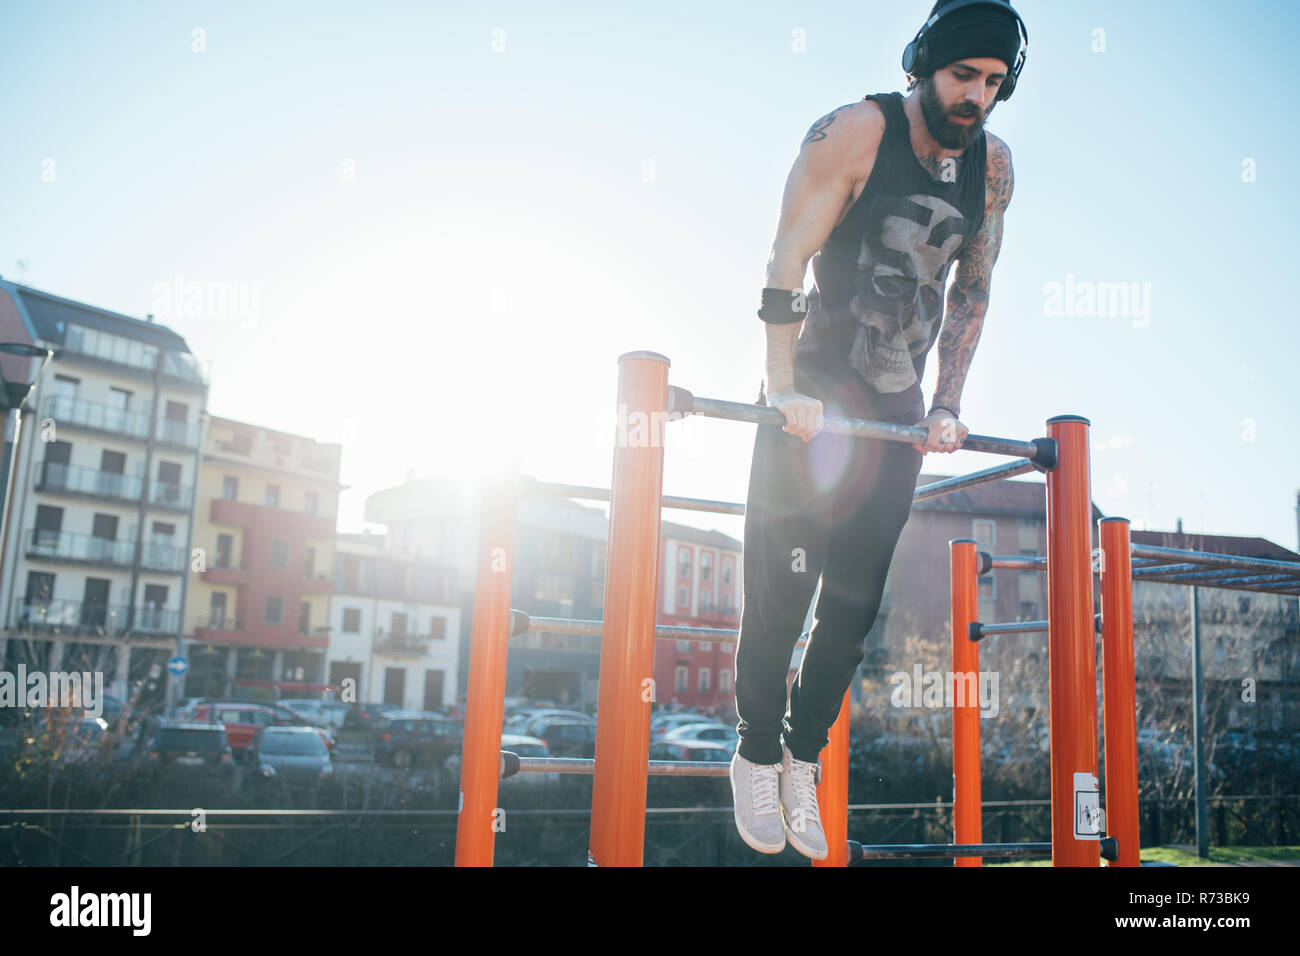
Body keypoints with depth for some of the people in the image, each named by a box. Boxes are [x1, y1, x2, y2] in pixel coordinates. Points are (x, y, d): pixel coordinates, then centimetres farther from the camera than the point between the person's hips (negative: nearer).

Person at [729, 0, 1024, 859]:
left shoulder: (993, 165, 6)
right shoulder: (857, 132, -10)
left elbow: (972, 291, 11)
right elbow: (788, 261, -14)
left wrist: (947, 407, 5)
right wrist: (784, 389, -19)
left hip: (897, 410, 5)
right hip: (815, 397, -5)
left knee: (855, 603, 5)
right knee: (781, 589, -3)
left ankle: (805, 761, 21)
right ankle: (758, 756, 15)